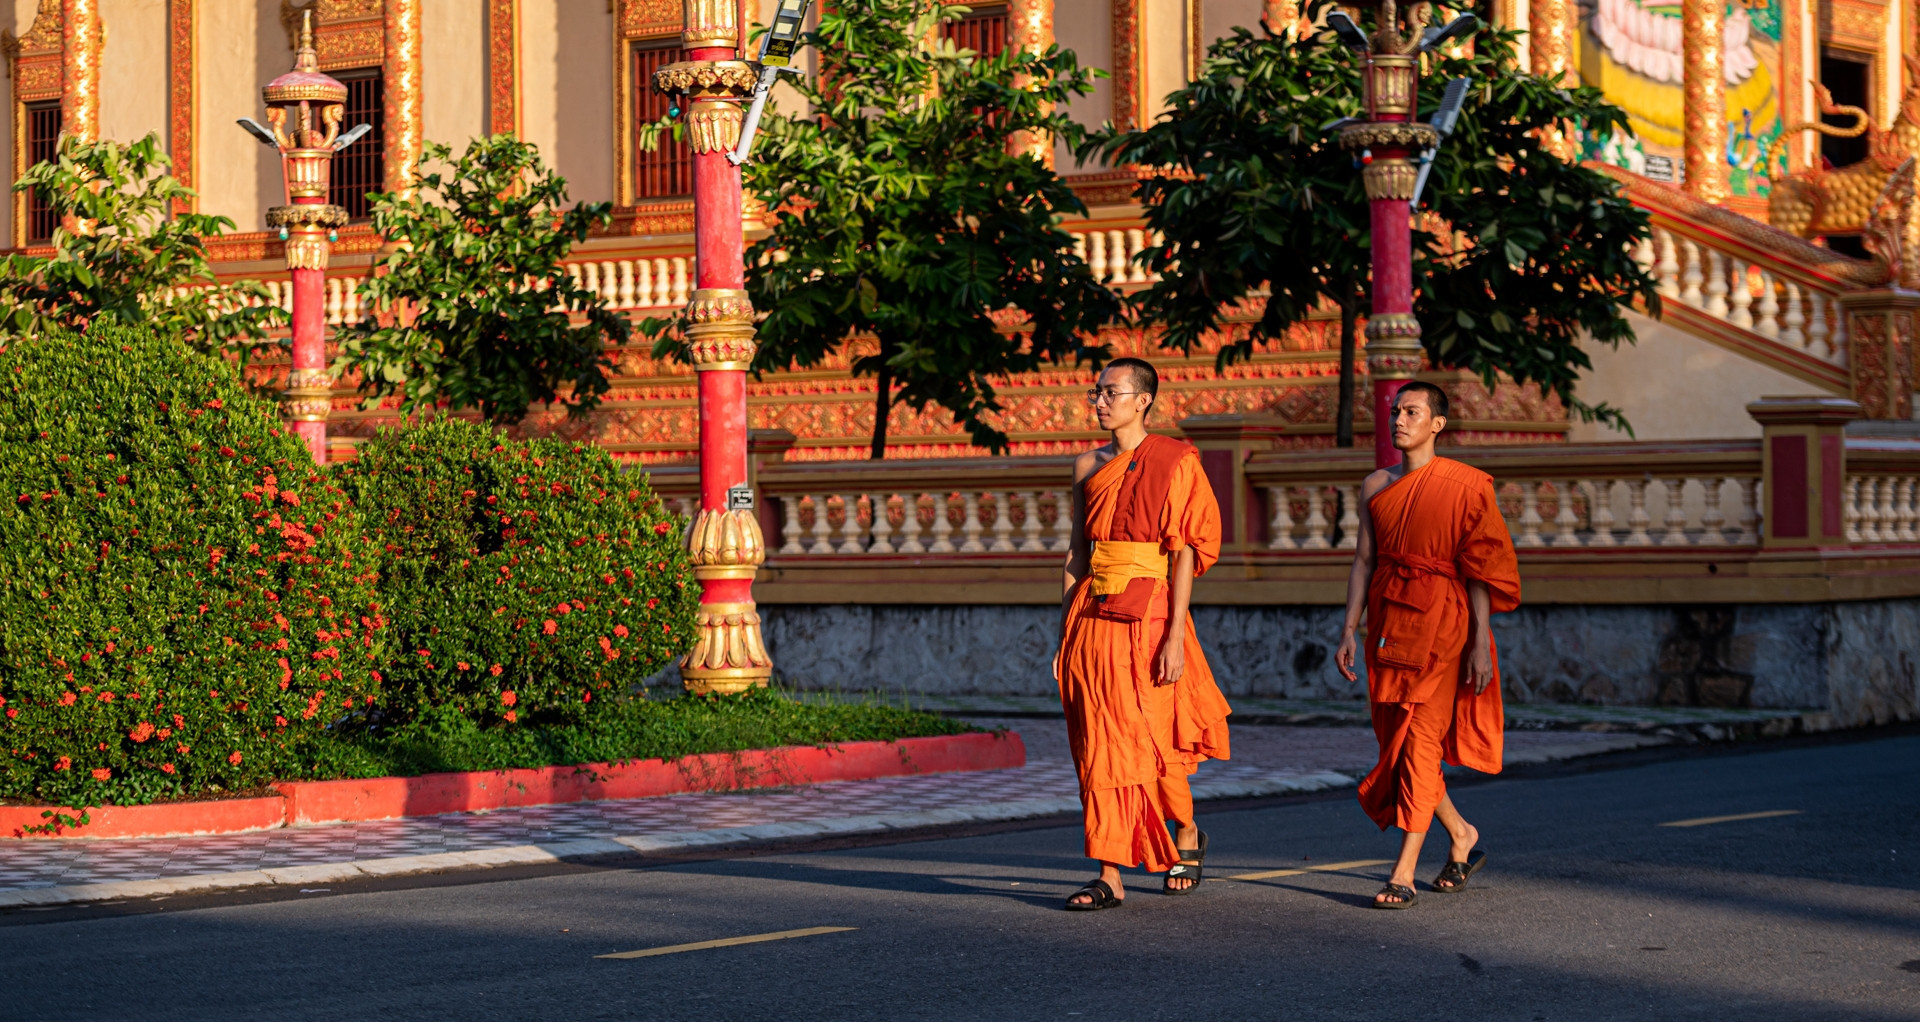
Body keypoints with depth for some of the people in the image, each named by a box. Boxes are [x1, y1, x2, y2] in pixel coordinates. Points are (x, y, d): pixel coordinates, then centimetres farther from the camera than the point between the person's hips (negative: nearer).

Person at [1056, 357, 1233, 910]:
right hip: (1092, 616, 5)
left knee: (1154, 743, 1)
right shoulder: (1088, 467, 12)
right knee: (1099, 746, 0)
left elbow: (1183, 554, -8)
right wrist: (1064, 636, 11)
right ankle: (1110, 878, 2)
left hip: (1148, 617, -5)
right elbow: (1078, 553, 14)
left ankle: (1187, 834, 31)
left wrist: (1174, 636, -14)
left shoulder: (1173, 464, -4)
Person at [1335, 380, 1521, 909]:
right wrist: (1350, 630, 5)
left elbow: (1478, 568, -7)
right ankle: (1461, 835, 31)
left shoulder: (1464, 485, -4)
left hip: (1441, 619, -6)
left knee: (1420, 738, -10)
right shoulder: (1376, 486, 11)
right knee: (1395, 739, 9)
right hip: (1388, 621, 6)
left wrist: (1481, 642, -11)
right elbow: (1364, 561, 12)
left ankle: (1404, 874, -10)